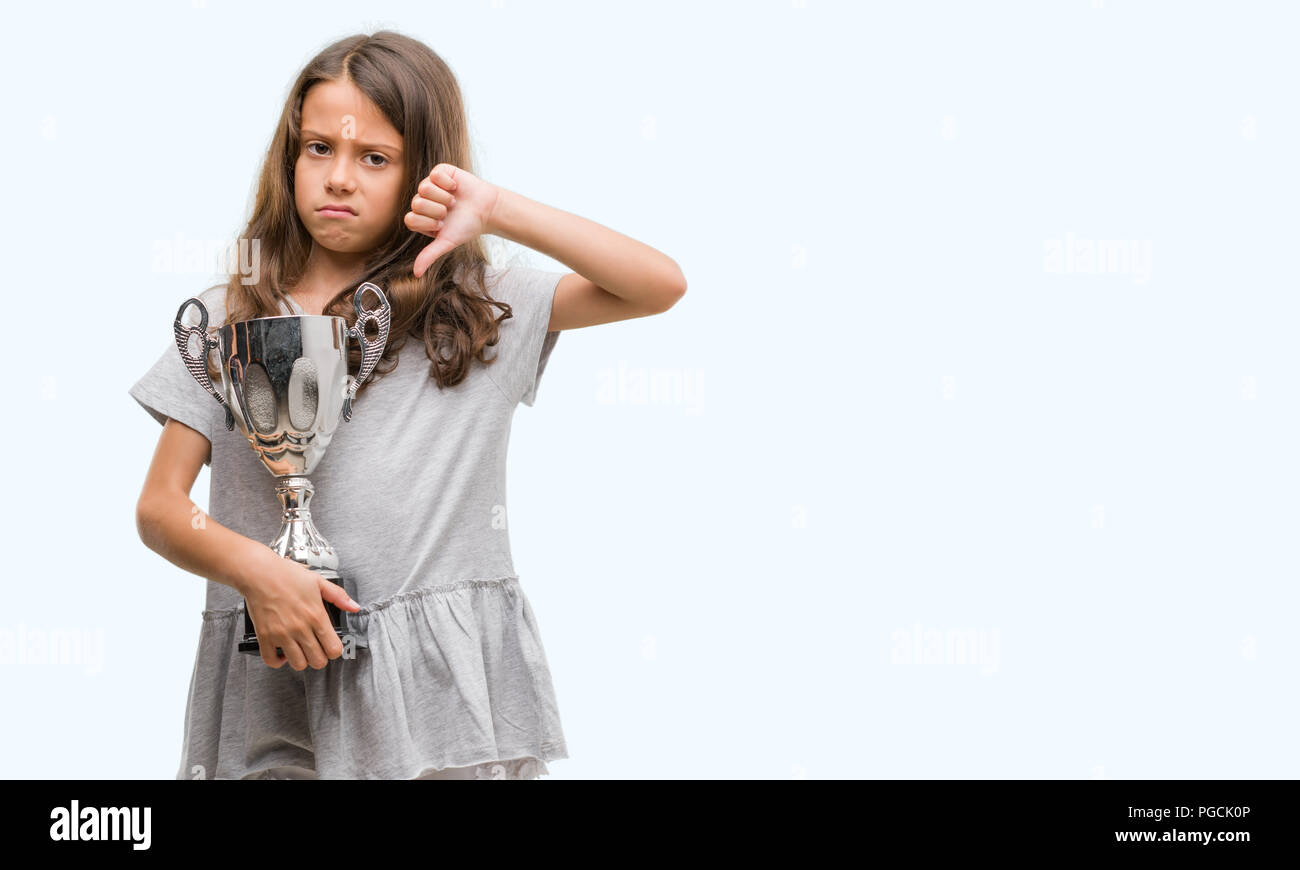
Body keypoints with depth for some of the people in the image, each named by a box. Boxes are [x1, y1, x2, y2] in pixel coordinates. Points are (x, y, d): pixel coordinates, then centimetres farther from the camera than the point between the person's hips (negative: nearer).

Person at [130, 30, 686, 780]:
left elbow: (660, 284, -6)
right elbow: (161, 506, 4)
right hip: (277, 677, 1)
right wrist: (255, 569, -16)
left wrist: (499, 212, -12)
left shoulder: (481, 309, 4)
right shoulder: (225, 320, 8)